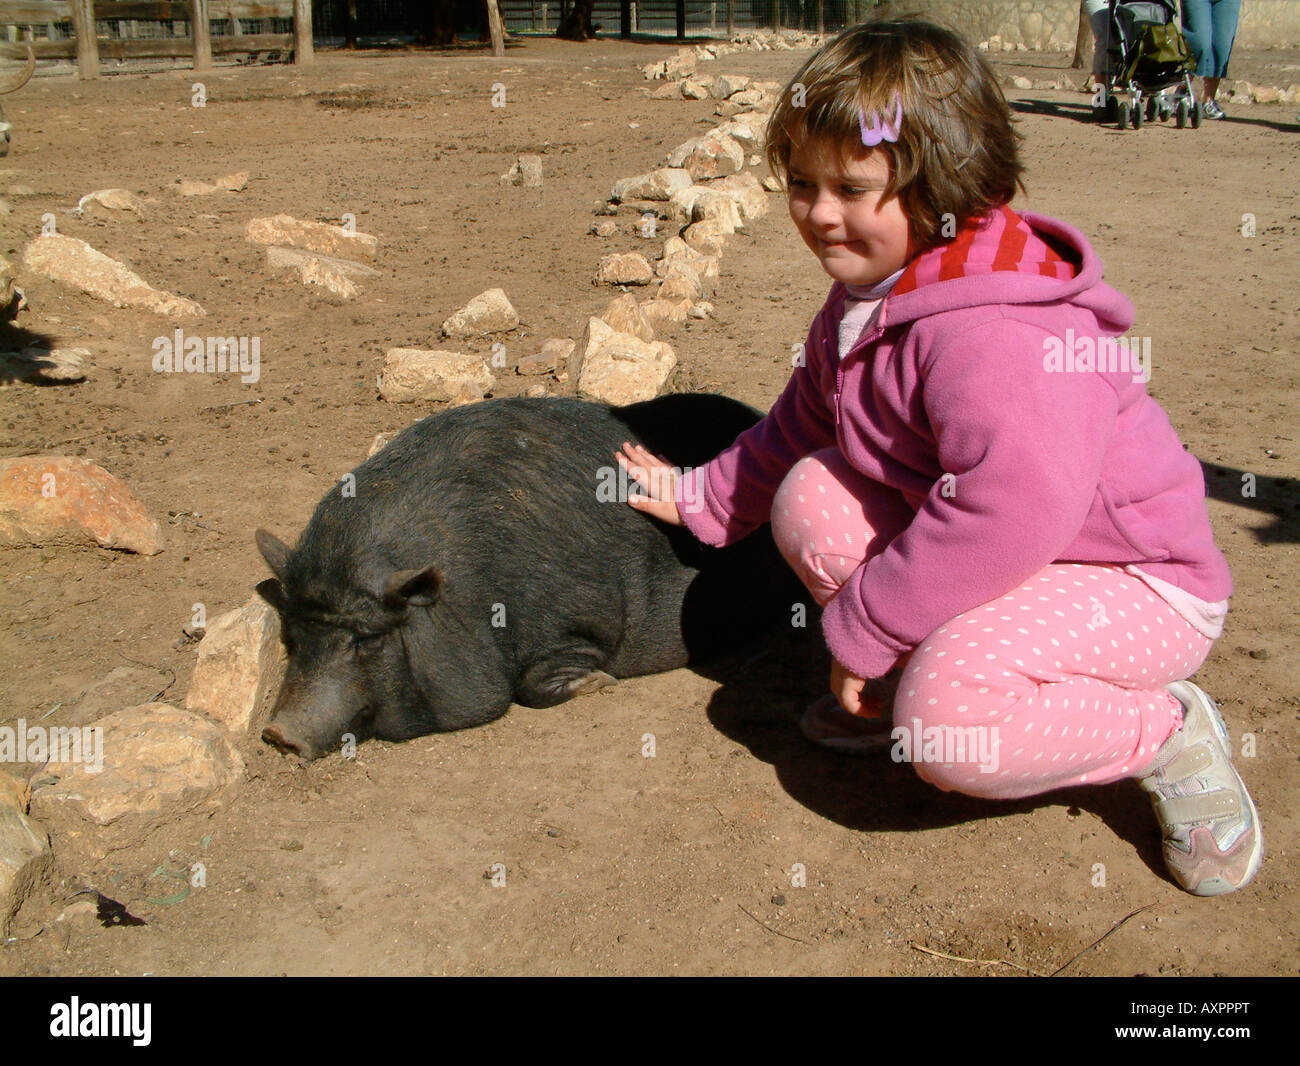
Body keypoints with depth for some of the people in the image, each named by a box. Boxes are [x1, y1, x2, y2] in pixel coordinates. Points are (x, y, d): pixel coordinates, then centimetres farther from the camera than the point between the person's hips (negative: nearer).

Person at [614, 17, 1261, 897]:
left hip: (1138, 585, -9)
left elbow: (1015, 508, -41)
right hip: (1009, 559, 9)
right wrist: (700, 499, 22)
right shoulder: (867, 300, 4)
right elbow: (799, 426, 21)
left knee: (946, 724, -32)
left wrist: (861, 627, -30)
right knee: (812, 494, -7)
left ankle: (1167, 733, -5)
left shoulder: (991, 328, -30)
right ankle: (902, 681, 8)